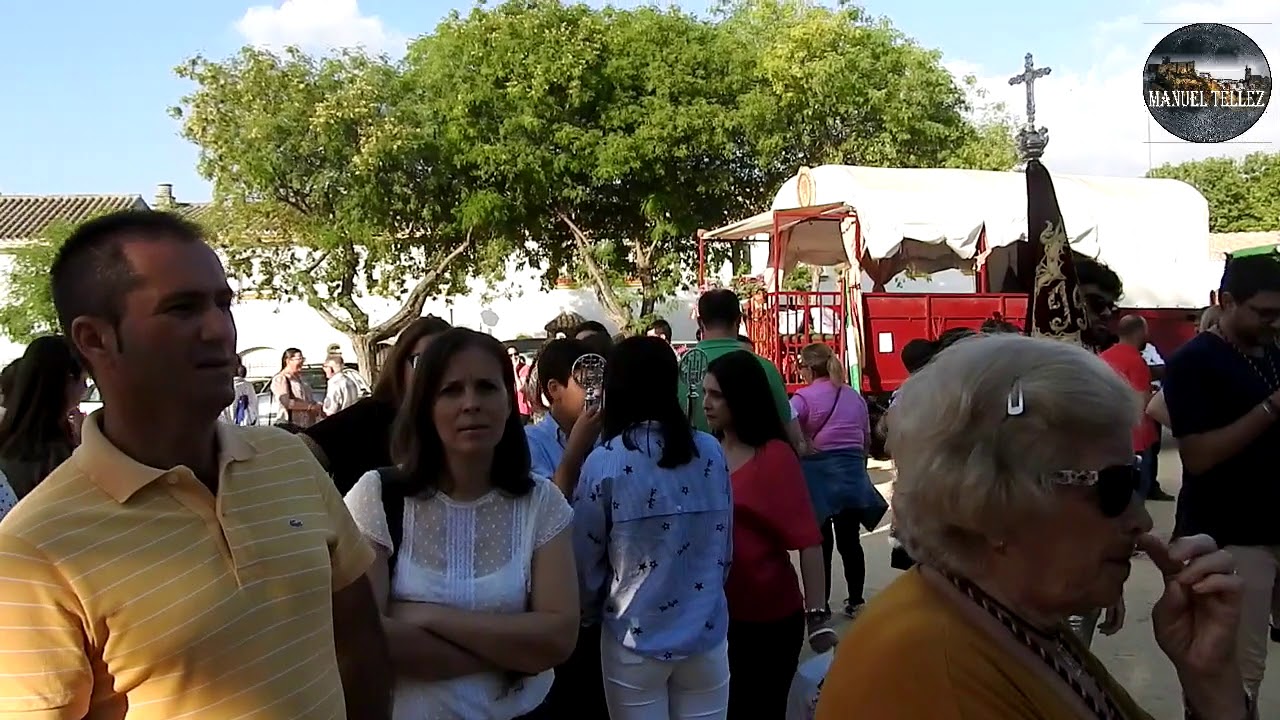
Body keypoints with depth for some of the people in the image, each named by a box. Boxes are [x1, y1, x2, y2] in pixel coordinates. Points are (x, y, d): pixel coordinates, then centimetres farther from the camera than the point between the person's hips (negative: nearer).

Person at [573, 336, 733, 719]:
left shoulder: (604, 463, -14)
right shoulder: (710, 451, -5)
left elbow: (586, 562, -6)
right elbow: (725, 548, 3)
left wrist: (592, 615, 14)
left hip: (635, 643, -2)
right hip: (707, 636, 2)